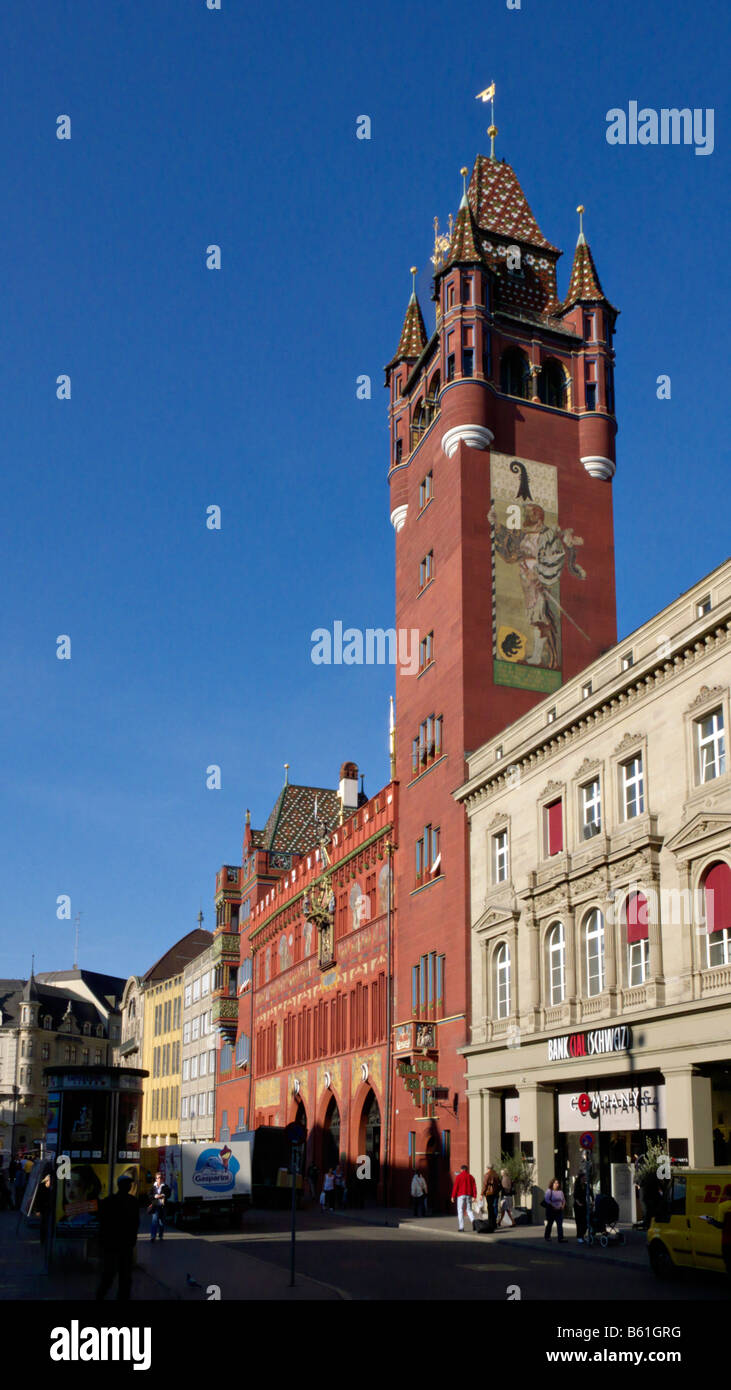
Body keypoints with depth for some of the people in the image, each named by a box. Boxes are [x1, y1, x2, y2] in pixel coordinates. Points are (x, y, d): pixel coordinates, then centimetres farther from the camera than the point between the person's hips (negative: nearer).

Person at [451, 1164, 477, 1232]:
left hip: (461, 1195, -3)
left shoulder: (459, 1176, -1)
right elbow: (474, 1187, 4)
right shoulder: (470, 1176, 9)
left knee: (460, 1211, 2)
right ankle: (472, 1220, -16)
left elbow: (455, 1187, -6)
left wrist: (453, 1196, -2)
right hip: (469, 1195, 3)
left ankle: (461, 1227, -3)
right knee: (469, 1210, 13)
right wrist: (474, 1196, 4)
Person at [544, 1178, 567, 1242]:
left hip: (559, 1210, 4)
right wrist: (553, 1206, -24)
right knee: (550, 1223, 9)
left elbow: (563, 1200, 19)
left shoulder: (560, 1192, 11)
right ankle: (546, 1236, 27)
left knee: (560, 1224, -8)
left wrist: (563, 1205, -2)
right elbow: (547, 1200, -18)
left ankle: (561, 1238, -14)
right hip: (551, 1210, -4)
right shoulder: (549, 1191, -7)